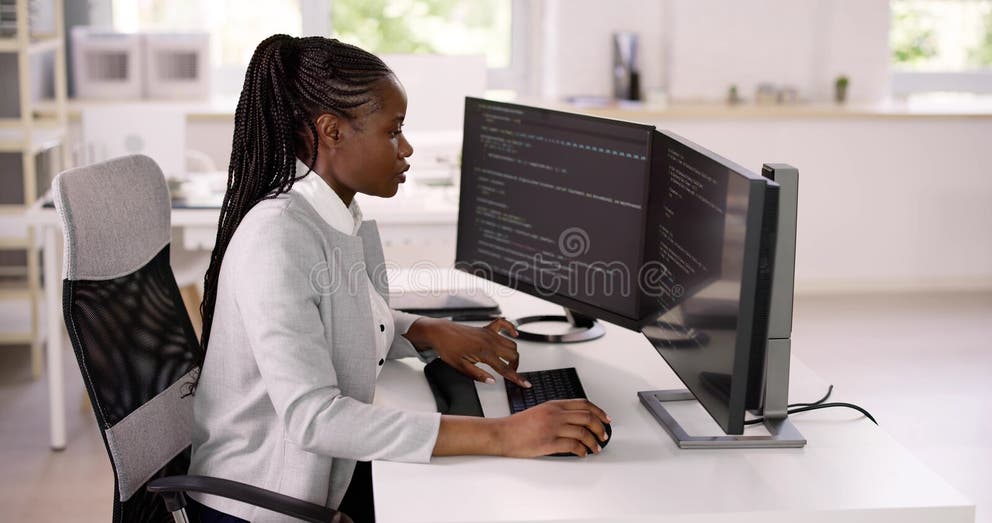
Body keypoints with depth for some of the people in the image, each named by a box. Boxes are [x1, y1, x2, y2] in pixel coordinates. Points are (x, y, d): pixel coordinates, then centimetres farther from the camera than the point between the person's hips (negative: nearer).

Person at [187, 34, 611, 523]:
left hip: (327, 474, 8)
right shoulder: (275, 239, -24)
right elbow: (311, 416, -31)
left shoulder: (342, 218, 2)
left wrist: (432, 331, -3)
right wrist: (497, 435, -34)